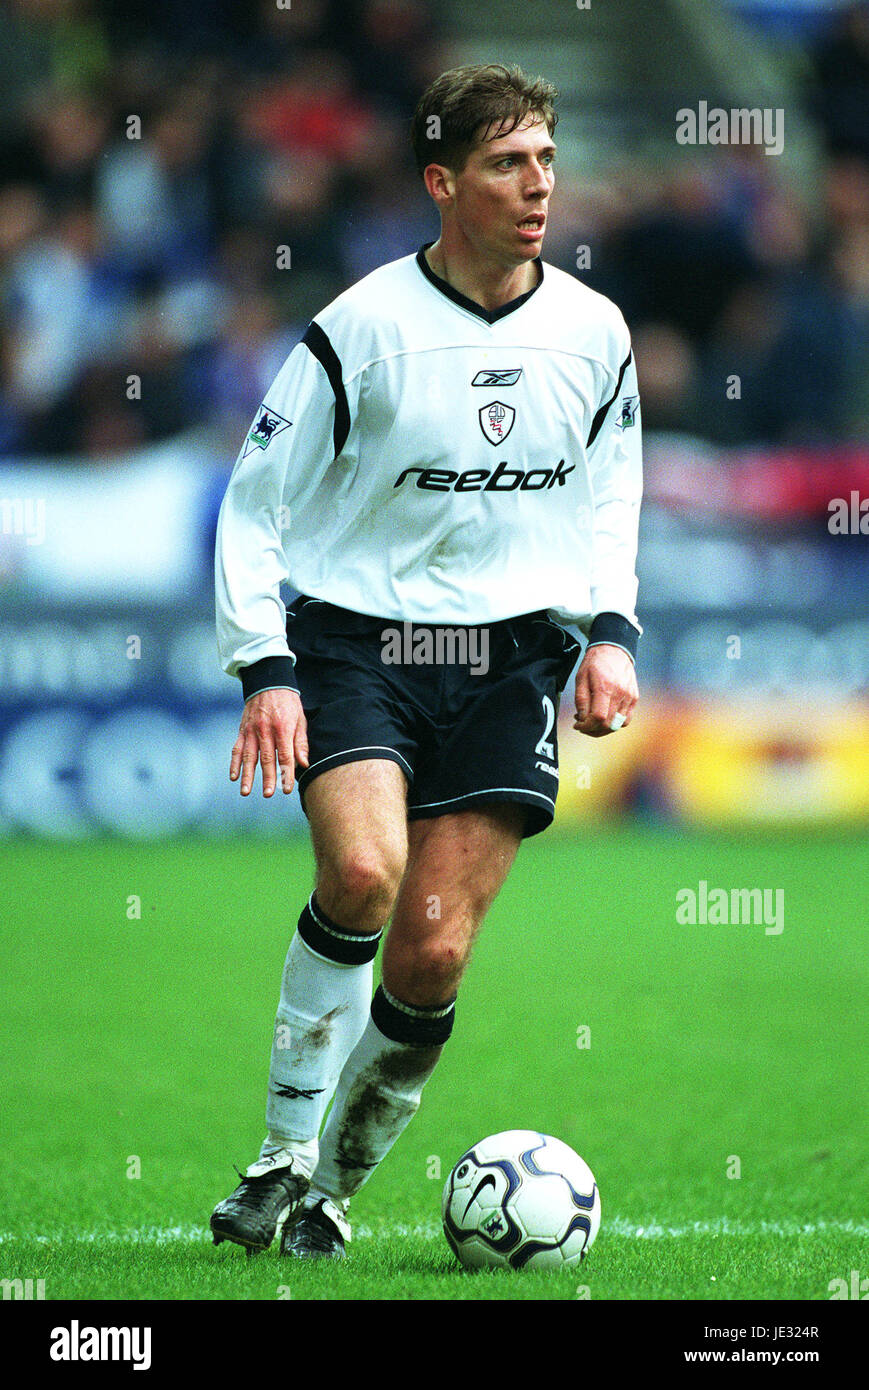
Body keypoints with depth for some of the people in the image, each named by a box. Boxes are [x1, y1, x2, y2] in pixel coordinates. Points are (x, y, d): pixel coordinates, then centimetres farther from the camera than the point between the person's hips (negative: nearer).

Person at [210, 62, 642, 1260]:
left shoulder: (594, 332, 4)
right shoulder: (363, 329, -9)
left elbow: (610, 491, 21)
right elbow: (254, 503, -2)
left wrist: (610, 632, 6)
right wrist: (264, 672, -11)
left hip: (510, 659, 3)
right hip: (354, 638, -3)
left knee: (432, 957, -7)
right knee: (363, 870, -29)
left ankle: (337, 1180, 15)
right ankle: (286, 1151, -12)